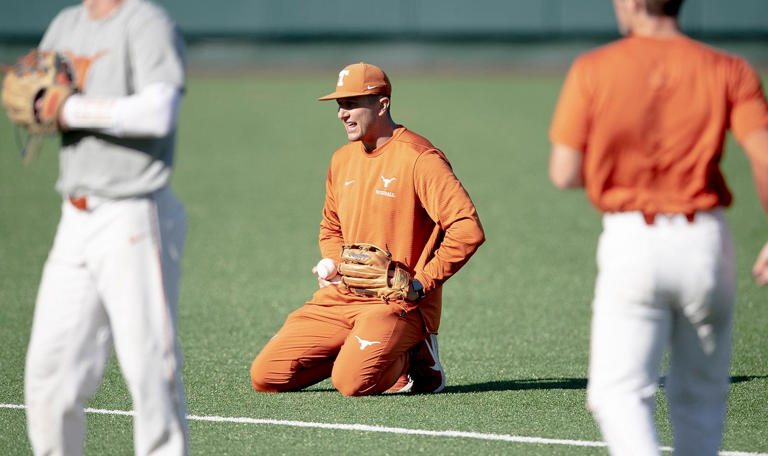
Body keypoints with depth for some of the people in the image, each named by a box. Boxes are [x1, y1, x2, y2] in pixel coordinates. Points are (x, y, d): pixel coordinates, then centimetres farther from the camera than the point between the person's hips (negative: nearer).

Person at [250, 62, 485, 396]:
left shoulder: (419, 159, -12)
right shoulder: (342, 159, 13)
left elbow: (468, 230, -19)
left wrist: (421, 284, -19)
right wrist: (332, 264, 7)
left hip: (400, 302, -7)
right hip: (341, 295, 7)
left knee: (352, 381, -30)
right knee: (265, 375, -4)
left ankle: (411, 359, 2)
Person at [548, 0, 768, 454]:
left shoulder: (593, 71, 0)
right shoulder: (729, 72, 3)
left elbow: (565, 174, -1)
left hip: (631, 244, -2)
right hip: (706, 243, 2)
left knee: (619, 394, -3)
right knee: (701, 398, 17)